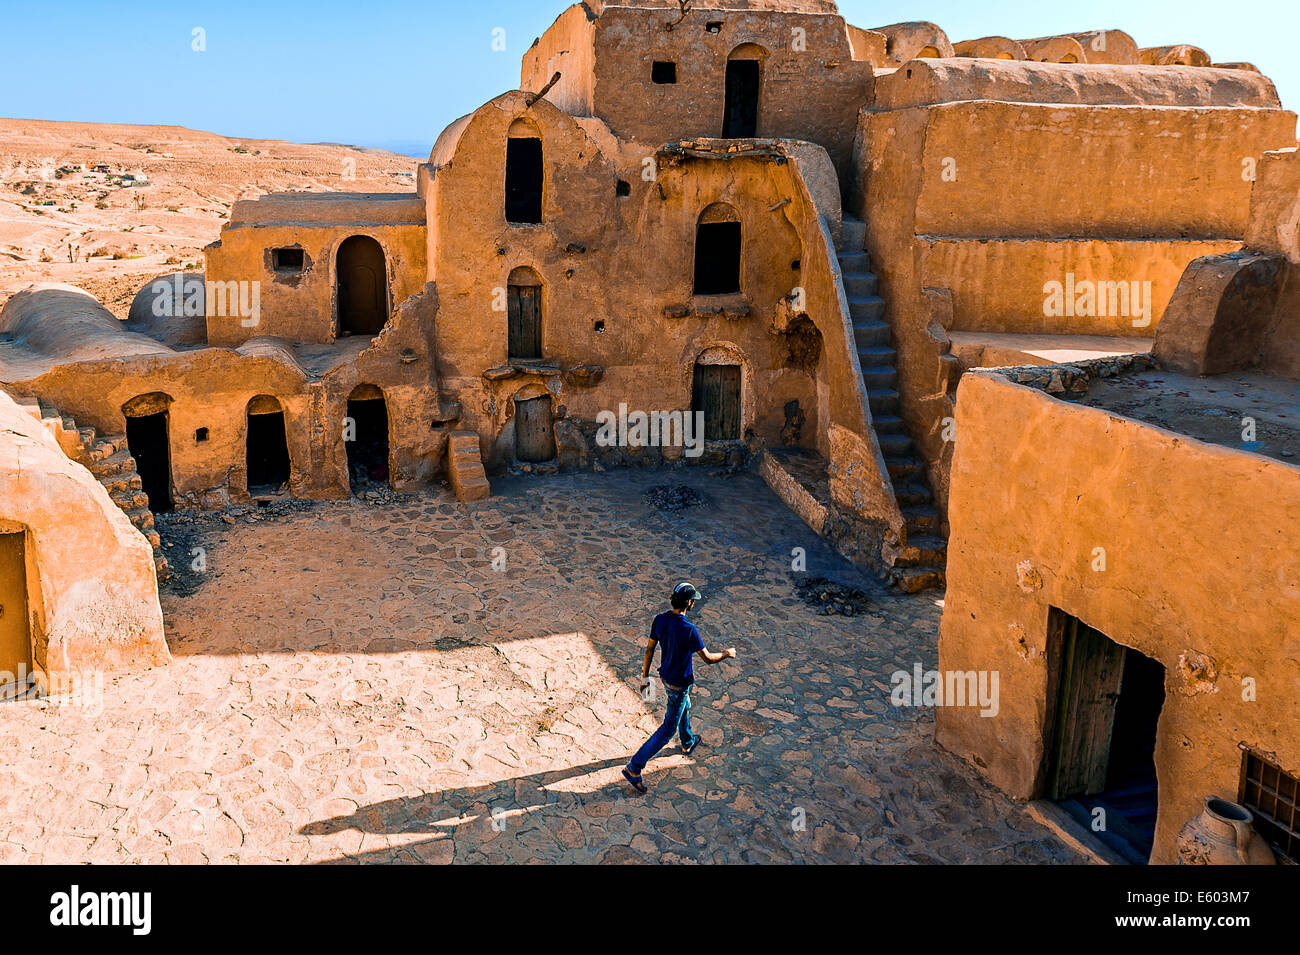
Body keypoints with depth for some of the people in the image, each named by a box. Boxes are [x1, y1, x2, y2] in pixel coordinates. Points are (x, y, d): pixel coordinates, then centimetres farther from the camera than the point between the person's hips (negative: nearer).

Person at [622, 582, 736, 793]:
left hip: (665, 675, 8)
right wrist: (726, 654, -1)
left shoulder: (660, 620, -11)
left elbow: (649, 649, -1)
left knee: (684, 708, 34)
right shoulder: (688, 629, -31)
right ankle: (634, 768, 4)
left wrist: (645, 677, 10)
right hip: (679, 684, -8)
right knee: (668, 728, 4)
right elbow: (707, 658, -20)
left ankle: (688, 743, 59)